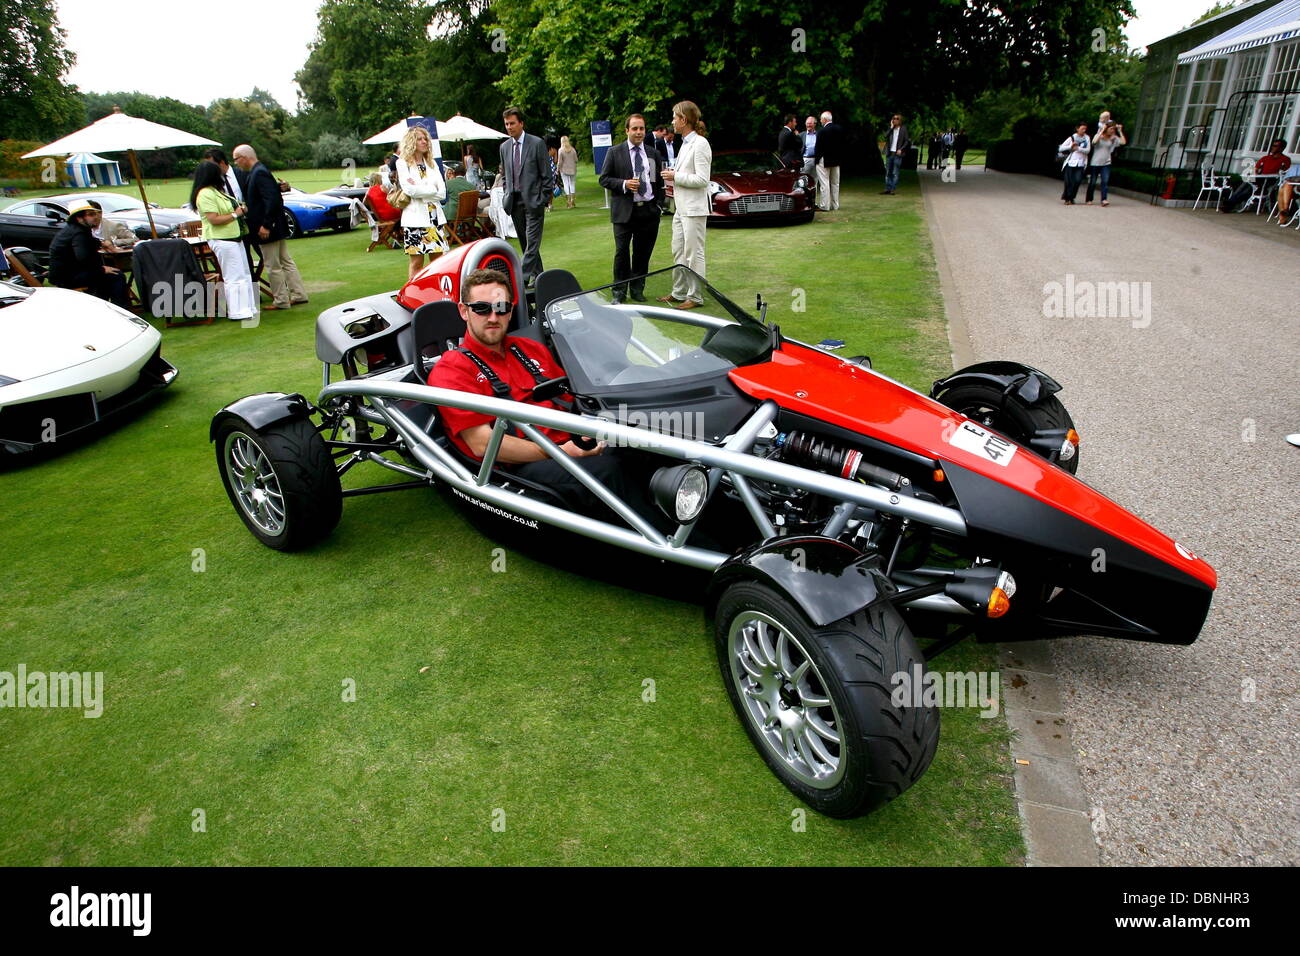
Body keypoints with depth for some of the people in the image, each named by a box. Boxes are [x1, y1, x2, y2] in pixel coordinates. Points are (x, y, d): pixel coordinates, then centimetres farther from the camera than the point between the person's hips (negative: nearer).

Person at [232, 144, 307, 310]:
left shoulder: (259, 173, -17)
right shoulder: (255, 172, 13)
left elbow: (272, 200, -25)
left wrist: (266, 225, -24)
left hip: (267, 229, -10)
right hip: (276, 228, 10)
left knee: (272, 267, -2)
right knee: (285, 262, 13)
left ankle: (281, 301, 5)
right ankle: (298, 295, 18)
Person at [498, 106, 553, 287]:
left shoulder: (537, 144, -4)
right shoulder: (504, 146, 12)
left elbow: (547, 175, -4)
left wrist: (544, 199, -8)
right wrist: (506, 195, 9)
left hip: (533, 201, -5)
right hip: (514, 202, 6)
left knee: (532, 242, -10)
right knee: (524, 243, 10)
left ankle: (523, 279, -13)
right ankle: (537, 275, 21)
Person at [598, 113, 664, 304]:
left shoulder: (654, 154, 11)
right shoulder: (614, 152, 2)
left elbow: (660, 181, 18)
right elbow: (604, 179, 0)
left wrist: (659, 202, 6)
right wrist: (624, 184, -14)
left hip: (649, 210, 3)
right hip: (624, 211, -3)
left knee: (643, 253, 7)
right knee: (622, 252, -1)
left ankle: (637, 289, 19)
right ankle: (619, 292, 8)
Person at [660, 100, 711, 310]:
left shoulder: (700, 144, -13)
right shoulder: (685, 143, 15)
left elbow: (702, 179, -19)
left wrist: (675, 176, -14)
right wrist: (674, 181, 9)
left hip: (694, 208, -10)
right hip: (681, 207, 10)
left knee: (693, 254, -3)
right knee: (679, 252, 14)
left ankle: (695, 297, 5)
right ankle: (679, 292, 24)